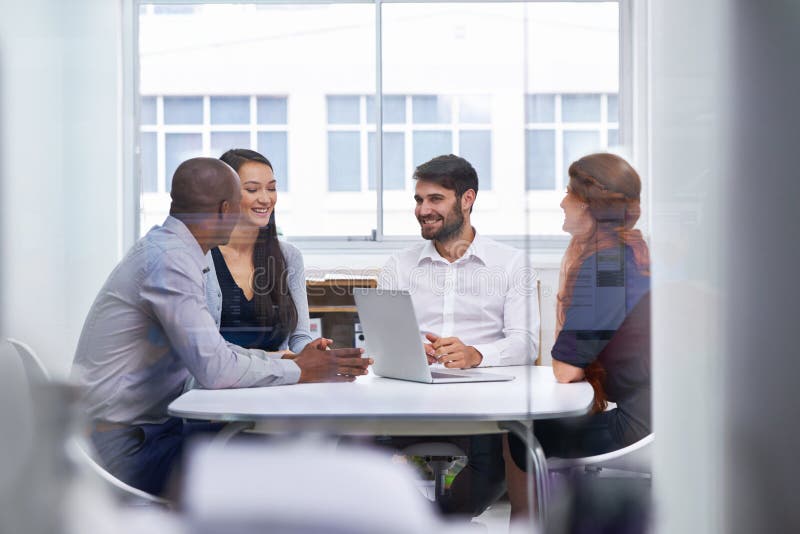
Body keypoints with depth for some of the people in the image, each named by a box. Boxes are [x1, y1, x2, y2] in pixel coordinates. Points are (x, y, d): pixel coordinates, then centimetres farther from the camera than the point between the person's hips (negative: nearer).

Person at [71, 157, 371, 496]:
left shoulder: (166, 249, 12)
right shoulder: (169, 259, -20)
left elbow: (211, 350, 18)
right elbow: (214, 369, -26)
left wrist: (293, 360, 9)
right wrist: (299, 371, -12)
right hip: (124, 447, -10)